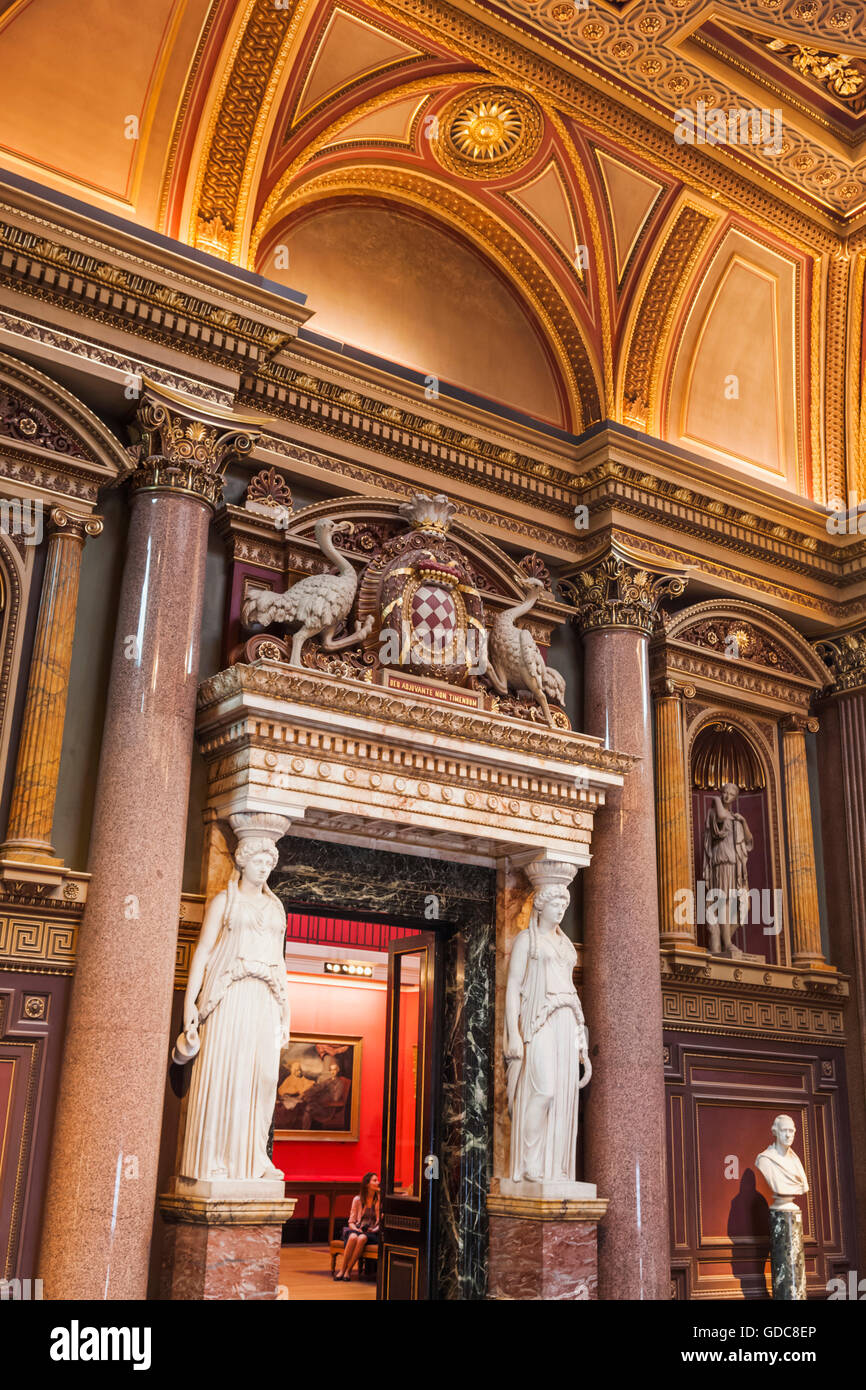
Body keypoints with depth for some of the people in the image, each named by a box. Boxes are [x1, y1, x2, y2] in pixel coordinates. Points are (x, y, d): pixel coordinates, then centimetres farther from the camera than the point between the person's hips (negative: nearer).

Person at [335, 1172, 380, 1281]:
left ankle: (348, 1270, -29)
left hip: (372, 1233, -1)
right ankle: (341, 1270, -29)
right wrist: (356, 1229, -12)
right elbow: (351, 1222, 9)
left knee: (362, 1238, -36)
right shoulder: (358, 1200, 8)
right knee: (353, 1237, -36)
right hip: (357, 1230, 1)